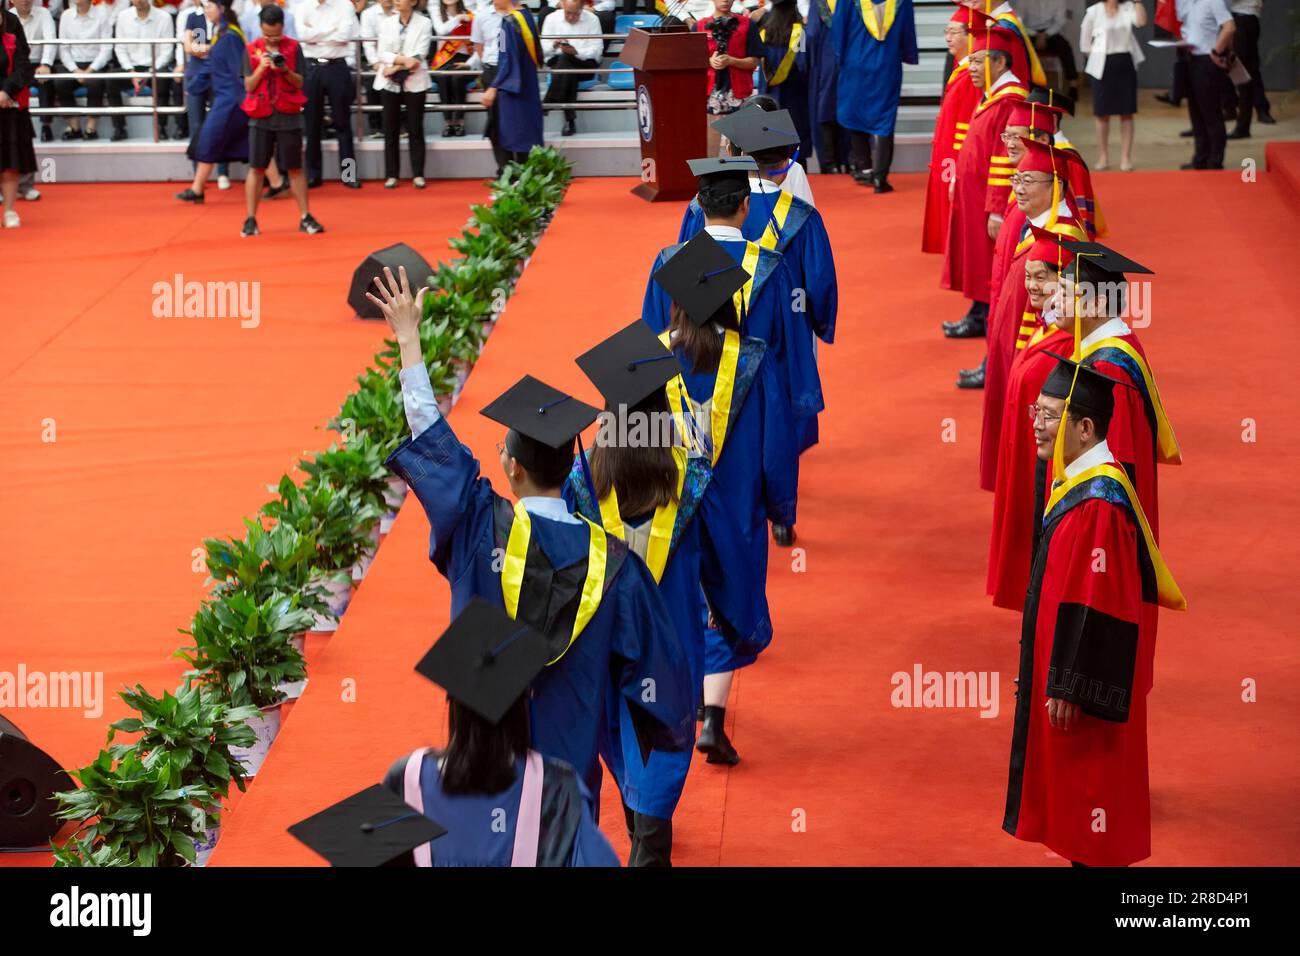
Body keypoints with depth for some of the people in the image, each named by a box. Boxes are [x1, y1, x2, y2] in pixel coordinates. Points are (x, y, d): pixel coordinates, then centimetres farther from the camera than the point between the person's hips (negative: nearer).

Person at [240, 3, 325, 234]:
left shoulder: (294, 47, 0)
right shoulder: (252, 50, 1)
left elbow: (299, 83, -1)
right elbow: (248, 86, -2)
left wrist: (285, 70, -19)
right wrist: (261, 68, -18)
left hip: (289, 116, 0)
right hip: (261, 116, 0)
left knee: (295, 168, 5)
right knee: (256, 168, 1)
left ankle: (305, 217, 10)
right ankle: (251, 220, 5)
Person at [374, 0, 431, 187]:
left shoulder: (424, 23, -1)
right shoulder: (386, 24, 8)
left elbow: (419, 56, -9)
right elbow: (381, 53, -1)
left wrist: (396, 68, -14)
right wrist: (404, 59, -16)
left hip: (414, 82, -2)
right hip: (389, 83, 3)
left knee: (415, 129, 1)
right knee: (390, 130, 3)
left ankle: (418, 174, 6)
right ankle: (391, 175, 7)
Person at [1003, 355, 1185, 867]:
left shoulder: (1098, 502, -24)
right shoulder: (1077, 482, 6)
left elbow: (1098, 609, -24)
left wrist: (1070, 689, -21)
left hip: (1090, 683, -10)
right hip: (1065, 664, 10)